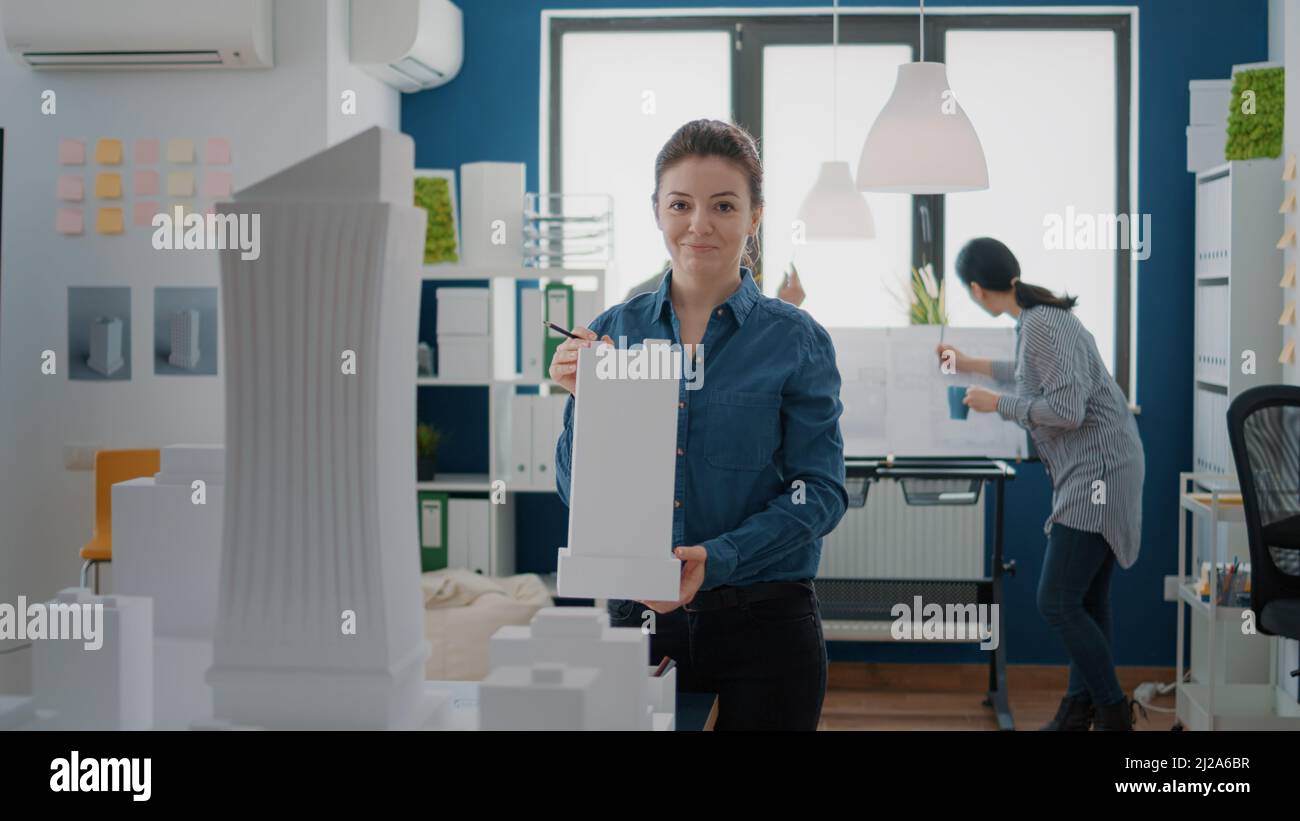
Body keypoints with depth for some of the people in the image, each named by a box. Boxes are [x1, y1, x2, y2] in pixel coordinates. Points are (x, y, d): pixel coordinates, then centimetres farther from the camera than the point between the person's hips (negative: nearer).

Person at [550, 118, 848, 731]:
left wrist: (720, 558, -21)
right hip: (639, 616, 2)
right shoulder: (611, 333, 3)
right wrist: (584, 404, -15)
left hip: (764, 625, -2)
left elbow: (821, 490, -8)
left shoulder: (797, 340, -3)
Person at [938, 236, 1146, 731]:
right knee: (1086, 601, 13)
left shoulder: (1042, 325, -19)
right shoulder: (1038, 316, 12)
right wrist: (974, 366, 39)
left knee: (1057, 603, -7)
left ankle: (1113, 713, 6)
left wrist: (997, 403, -12)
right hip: (1090, 472, 10)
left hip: (1098, 472, -10)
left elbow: (1066, 408, -24)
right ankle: (1080, 709, 20)